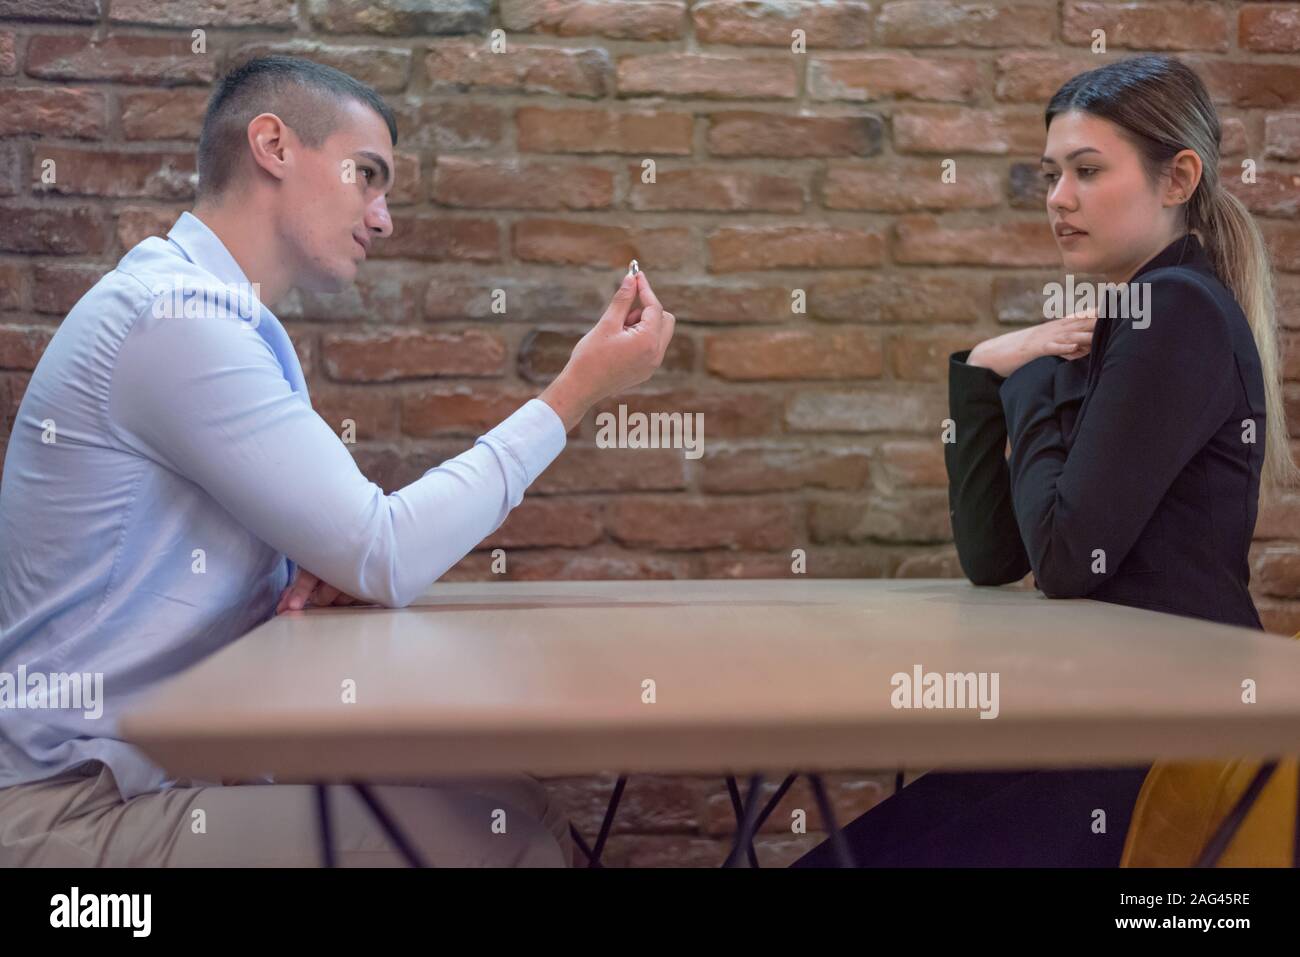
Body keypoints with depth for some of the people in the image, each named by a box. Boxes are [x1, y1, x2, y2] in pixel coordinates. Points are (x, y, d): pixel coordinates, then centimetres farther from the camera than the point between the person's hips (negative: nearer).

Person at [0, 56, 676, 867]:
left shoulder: (234, 319, 13)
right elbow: (389, 559, -20)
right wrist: (577, 392, -13)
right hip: (79, 809, -9)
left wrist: (328, 572, -8)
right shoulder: (177, 313, -19)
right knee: (512, 837, -17)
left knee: (512, 806, 1)